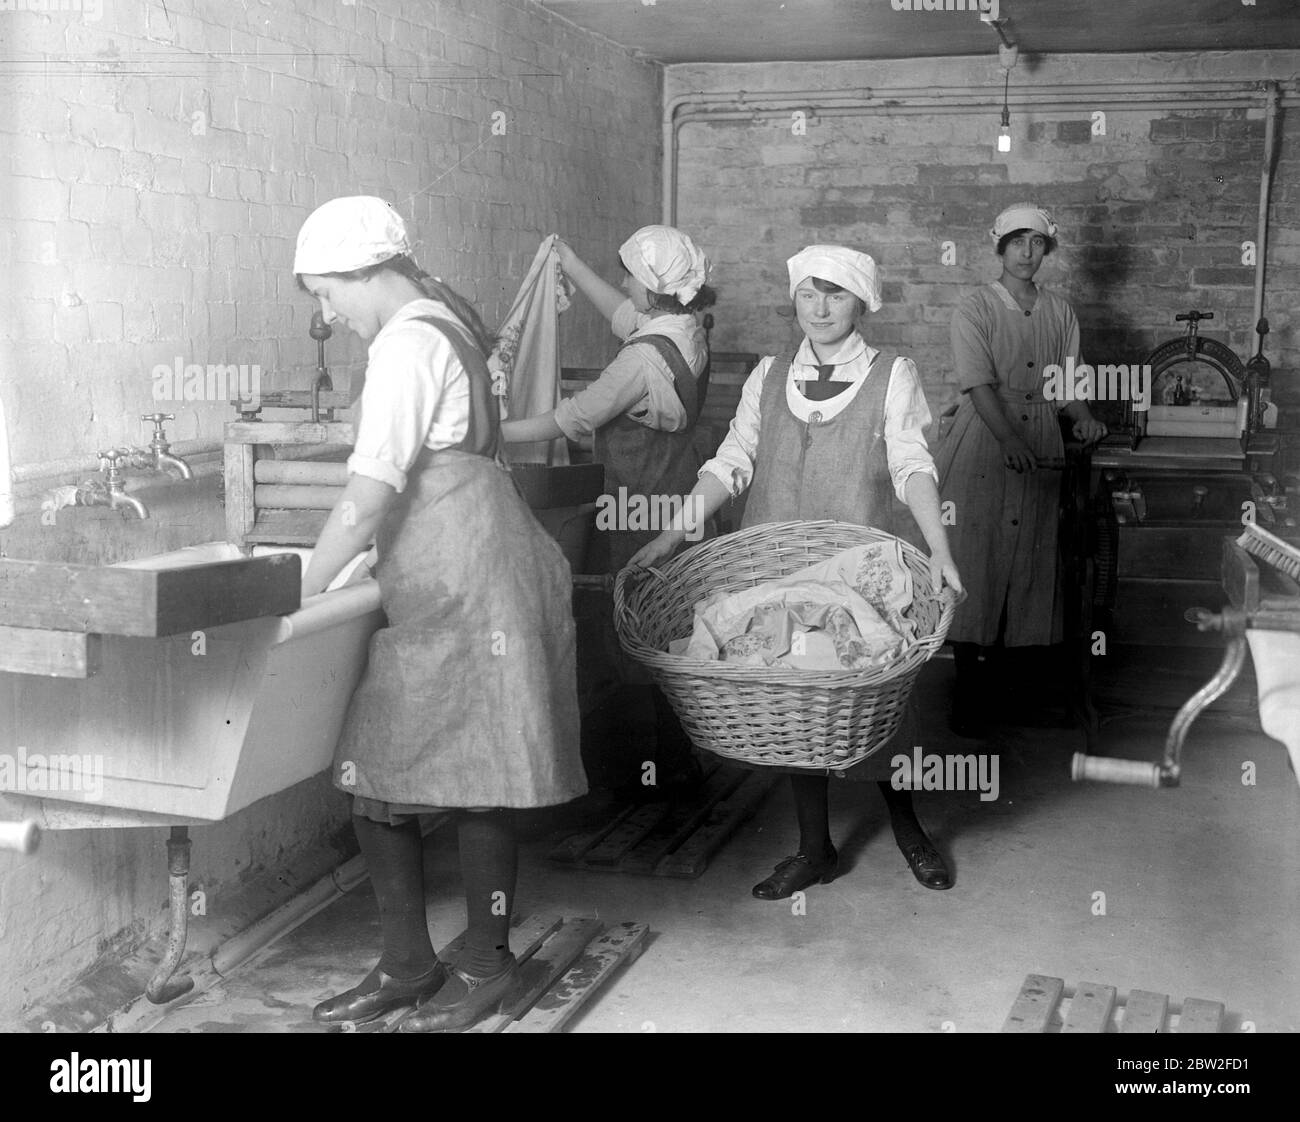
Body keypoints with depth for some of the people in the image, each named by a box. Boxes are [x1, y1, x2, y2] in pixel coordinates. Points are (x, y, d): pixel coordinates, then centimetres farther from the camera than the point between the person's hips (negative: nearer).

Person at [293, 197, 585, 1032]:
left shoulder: (407, 344, -14)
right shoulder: (442, 323, 15)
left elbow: (368, 500, -19)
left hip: (468, 593, -10)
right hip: (431, 592, 10)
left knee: (475, 782, 2)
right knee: (373, 776, 9)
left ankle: (488, 965, 17)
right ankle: (409, 965, 19)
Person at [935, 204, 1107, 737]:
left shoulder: (1060, 312, 12)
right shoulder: (975, 308, -3)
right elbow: (979, 383, -13)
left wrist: (1082, 414, -10)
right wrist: (1009, 439, -27)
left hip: (1041, 449, 5)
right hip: (983, 444, -4)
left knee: (1031, 560, 7)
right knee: (973, 560, -6)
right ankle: (968, 683, -2)